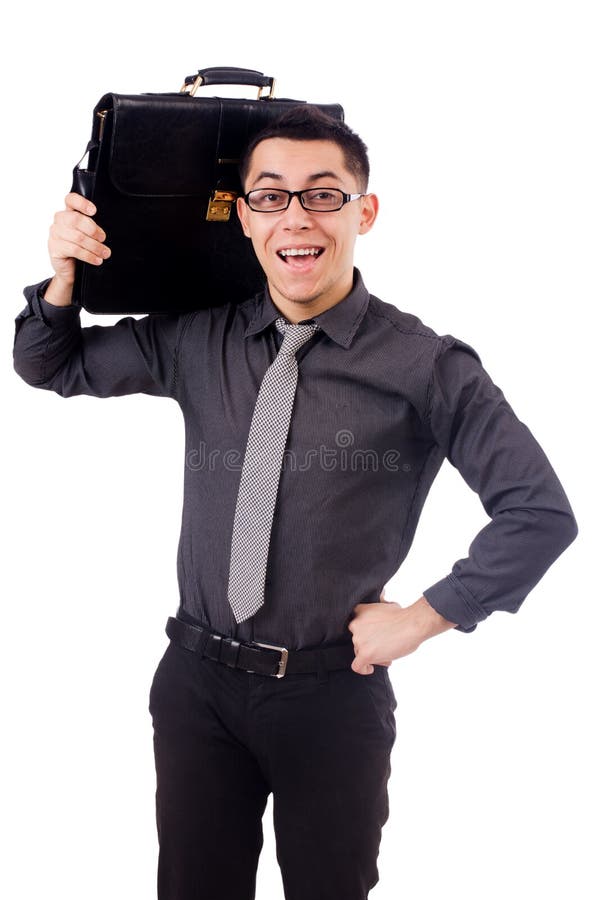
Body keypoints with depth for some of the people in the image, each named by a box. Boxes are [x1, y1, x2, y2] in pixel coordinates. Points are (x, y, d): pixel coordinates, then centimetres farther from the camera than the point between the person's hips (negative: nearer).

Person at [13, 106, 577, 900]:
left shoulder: (424, 364, -12)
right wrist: (64, 274, -7)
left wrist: (421, 620, -10)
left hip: (334, 693, -3)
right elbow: (50, 366, 13)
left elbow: (541, 512, -10)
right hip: (197, 682, 3)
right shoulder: (196, 341, 1)